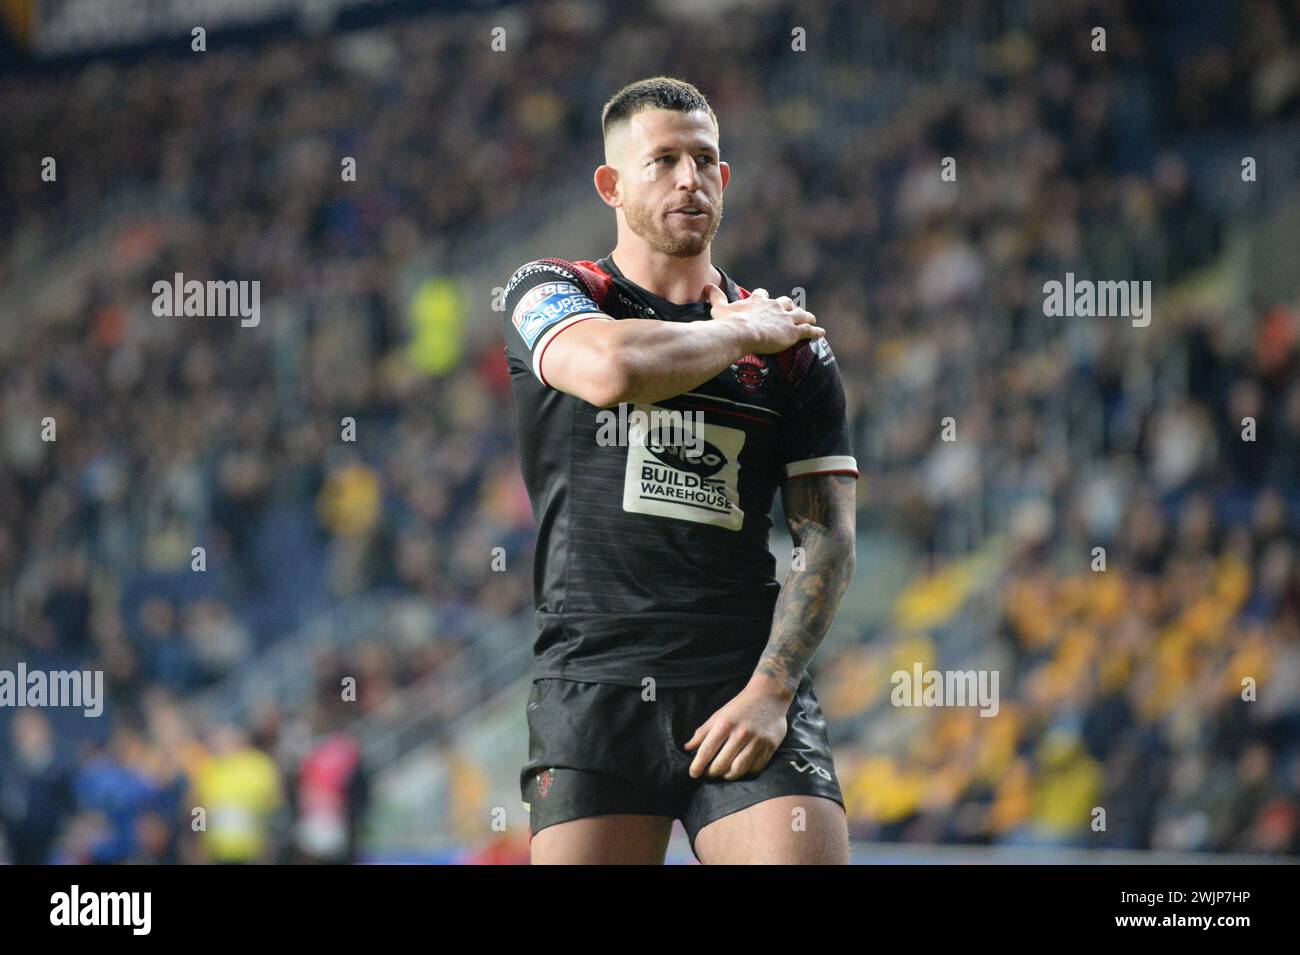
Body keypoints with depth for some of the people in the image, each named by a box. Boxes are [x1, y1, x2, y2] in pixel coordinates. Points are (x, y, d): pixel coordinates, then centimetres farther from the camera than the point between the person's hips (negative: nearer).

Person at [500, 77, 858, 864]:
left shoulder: (793, 344, 13)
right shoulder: (550, 293, 9)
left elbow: (829, 539, 7)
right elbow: (612, 368, -16)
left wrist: (770, 690, -7)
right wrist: (743, 332, 1)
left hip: (745, 685, 1)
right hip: (591, 684, -1)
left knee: (808, 851, -17)